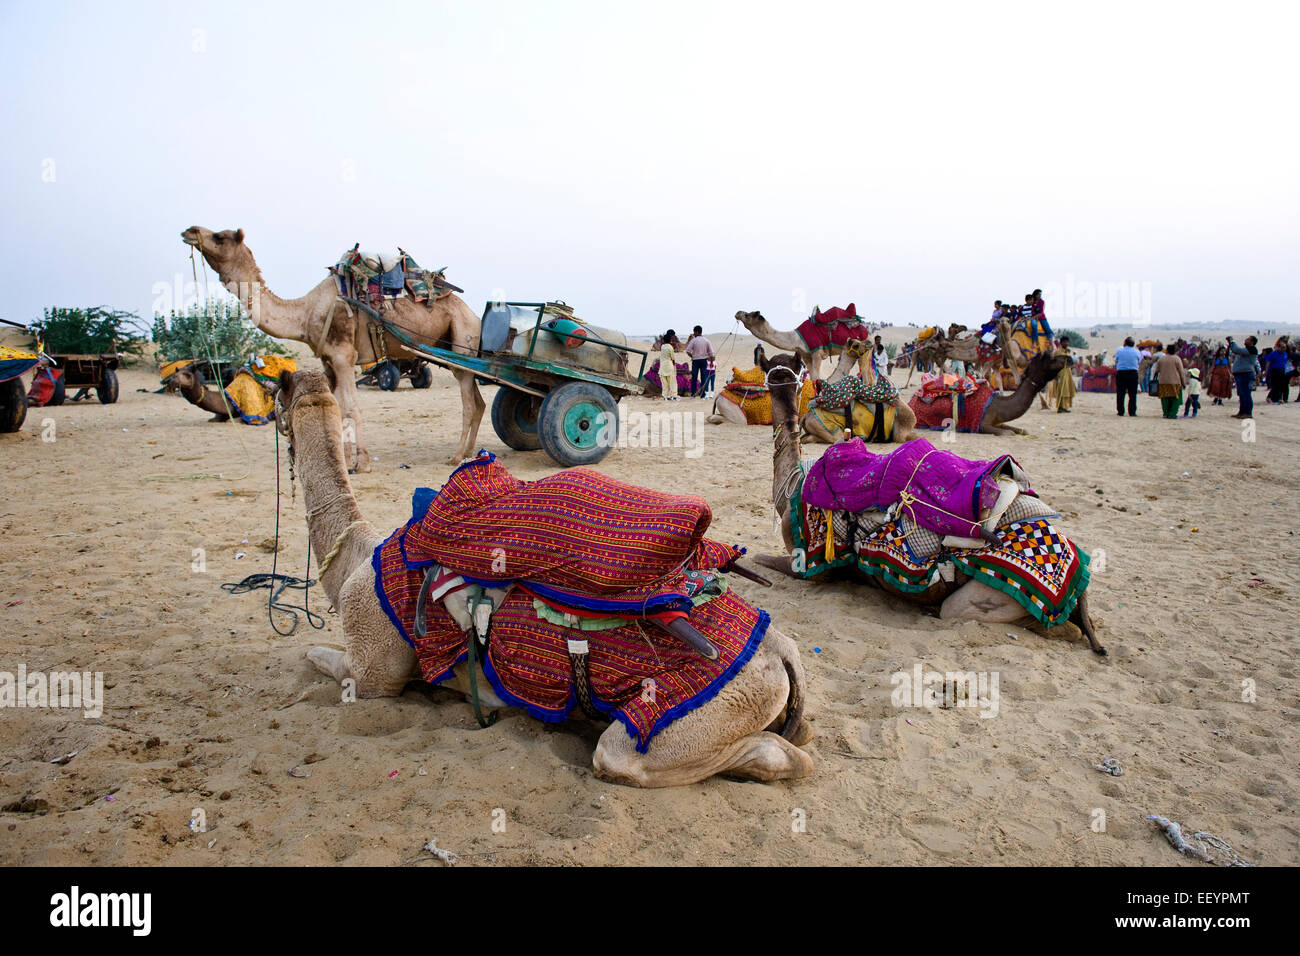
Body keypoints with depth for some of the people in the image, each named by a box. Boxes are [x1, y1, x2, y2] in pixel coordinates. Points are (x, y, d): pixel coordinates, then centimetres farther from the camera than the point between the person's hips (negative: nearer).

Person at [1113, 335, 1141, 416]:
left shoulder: (1119, 350, -2)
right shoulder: (1137, 352, 0)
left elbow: (1116, 361, 8)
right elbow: (1139, 362, 10)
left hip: (1121, 373, 0)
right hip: (1133, 373, 0)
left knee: (1120, 393, 6)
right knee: (1132, 394, 3)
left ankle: (1120, 411, 6)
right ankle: (1132, 412, 0)